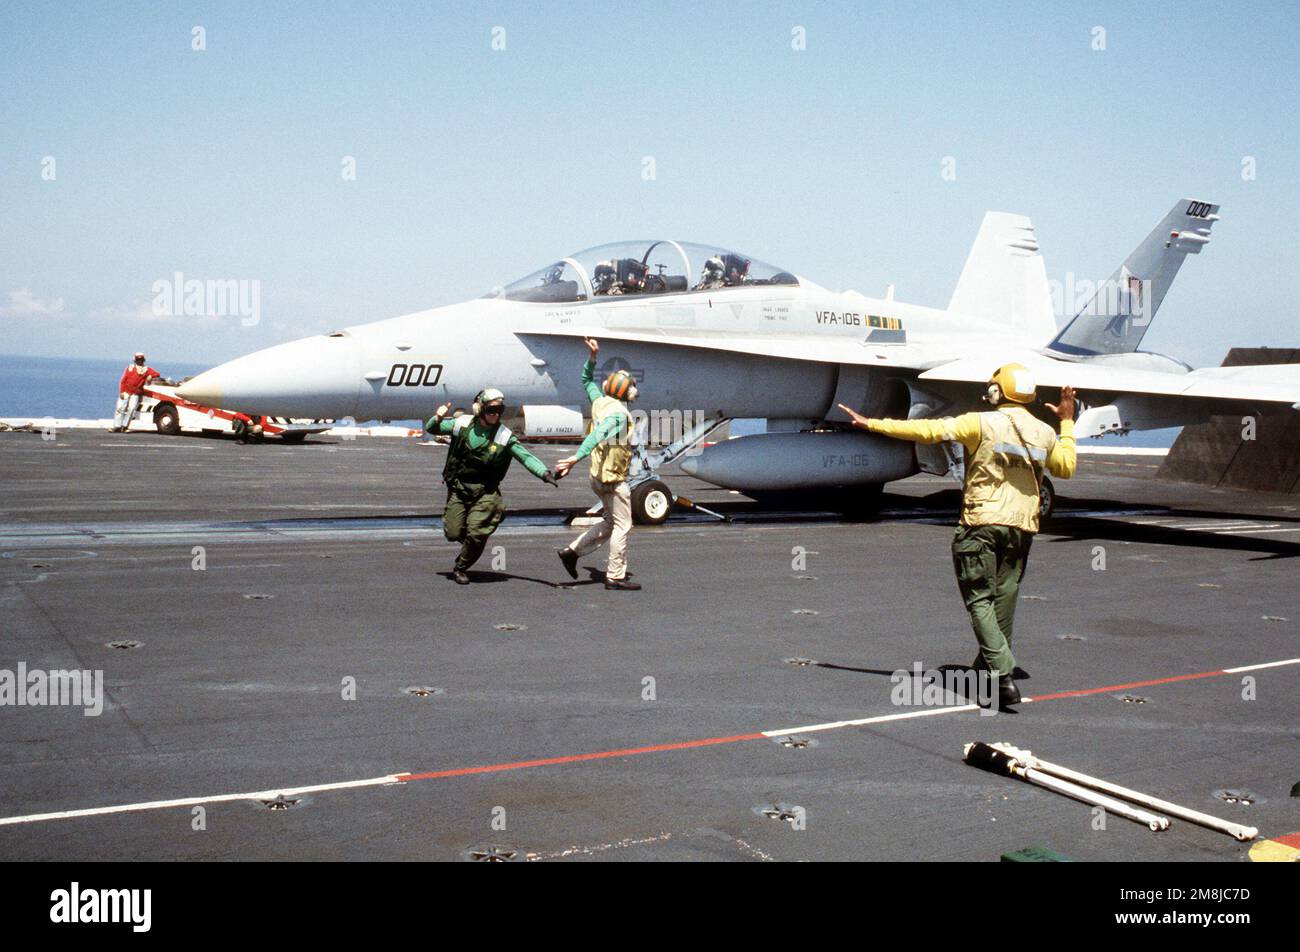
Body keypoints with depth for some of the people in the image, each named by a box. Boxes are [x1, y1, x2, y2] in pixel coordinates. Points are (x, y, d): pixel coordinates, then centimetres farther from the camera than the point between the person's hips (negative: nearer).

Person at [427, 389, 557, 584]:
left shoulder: (504, 436, -7)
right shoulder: (462, 425, -2)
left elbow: (526, 457, -13)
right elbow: (431, 429, 10)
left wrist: (544, 473, -28)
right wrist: (438, 418, -12)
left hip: (484, 492, -1)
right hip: (458, 487, 2)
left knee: (476, 535, -11)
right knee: (453, 533, 0)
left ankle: (460, 568, 13)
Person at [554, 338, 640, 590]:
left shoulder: (600, 402, 6)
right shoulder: (619, 412, -19)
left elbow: (587, 380, 25)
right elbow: (599, 434, -33)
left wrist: (593, 357, 15)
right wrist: (577, 458, -42)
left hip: (599, 475, 9)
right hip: (613, 477, -9)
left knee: (610, 522, 20)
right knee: (622, 526, 0)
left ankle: (572, 551, 16)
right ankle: (615, 576, 3)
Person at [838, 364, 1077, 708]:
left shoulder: (982, 423, -9)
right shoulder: (1045, 432, 7)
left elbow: (929, 430, -14)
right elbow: (1066, 467, 25)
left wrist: (871, 424, -10)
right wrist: (1067, 423, 36)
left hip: (982, 522, -5)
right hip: (1022, 527, 5)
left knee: (980, 600, -2)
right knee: (1003, 600, 14)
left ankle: (1004, 676, -14)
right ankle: (989, 668, 26)